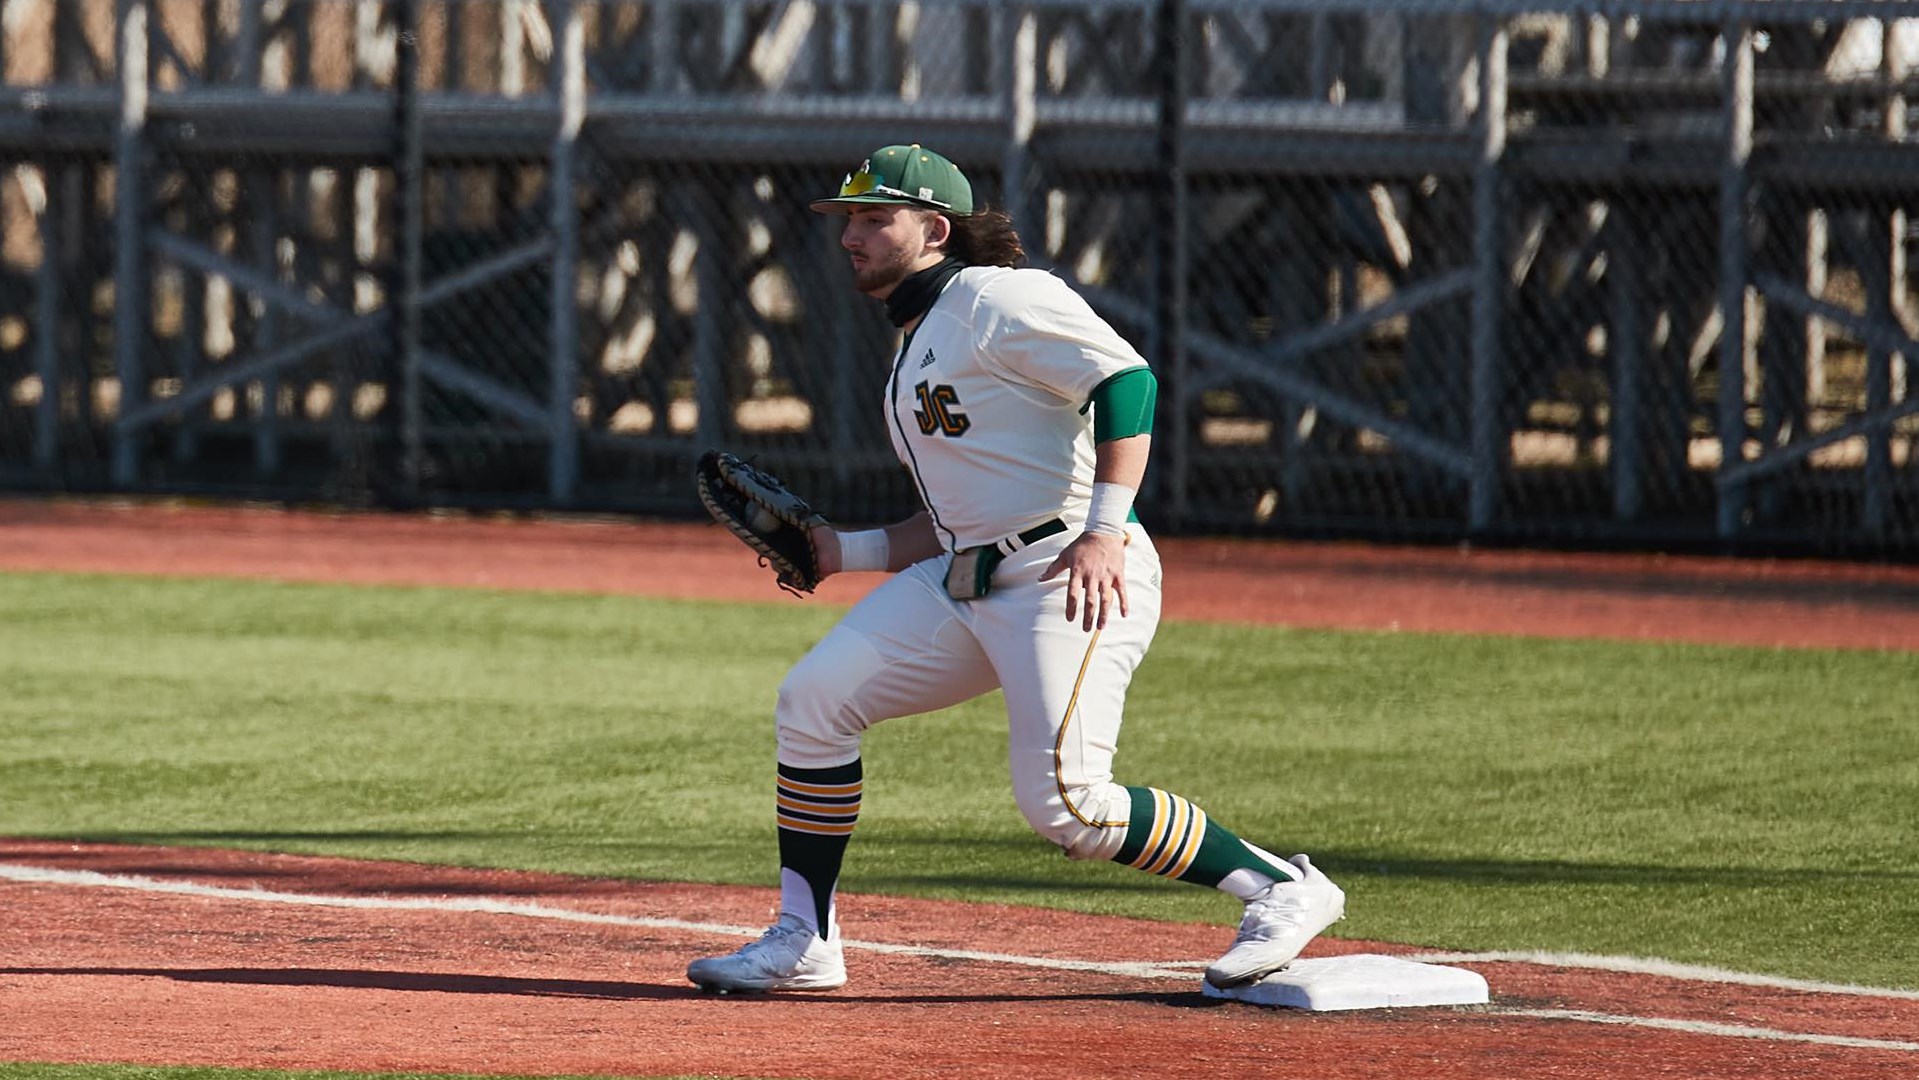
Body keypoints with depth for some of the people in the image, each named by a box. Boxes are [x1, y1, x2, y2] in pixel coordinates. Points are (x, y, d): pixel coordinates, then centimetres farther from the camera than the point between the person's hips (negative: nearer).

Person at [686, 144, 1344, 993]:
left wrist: (1105, 528, -27)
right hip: (967, 578, 10)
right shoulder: (916, 348, 22)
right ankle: (803, 944, 9)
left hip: (1076, 577, -10)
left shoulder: (996, 301, -8)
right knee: (812, 700, 2)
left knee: (1064, 803, -19)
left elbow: (1125, 379, -19)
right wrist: (844, 551, 15)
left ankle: (1283, 888, -5)